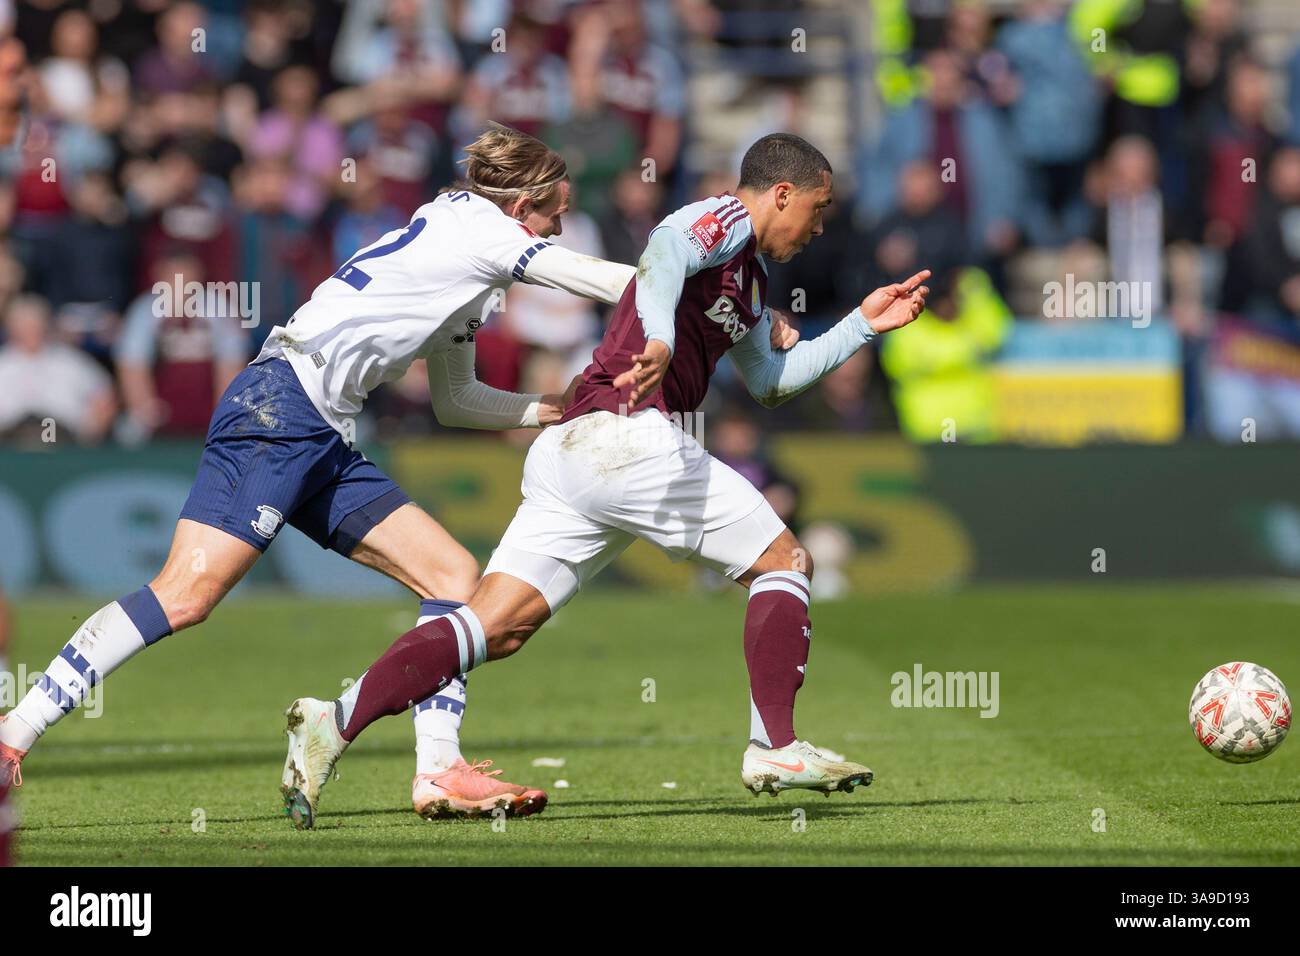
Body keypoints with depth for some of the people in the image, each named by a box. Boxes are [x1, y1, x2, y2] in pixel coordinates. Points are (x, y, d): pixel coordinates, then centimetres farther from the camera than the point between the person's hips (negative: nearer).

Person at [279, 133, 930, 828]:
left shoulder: (751, 278, 30)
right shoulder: (727, 220, 1)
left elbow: (768, 382, 42)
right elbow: (669, 245, -22)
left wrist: (863, 325, 39)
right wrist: (660, 338, -39)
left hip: (568, 453, 9)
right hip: (631, 434, -9)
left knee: (497, 627, -4)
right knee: (783, 561, 5)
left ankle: (337, 721, -19)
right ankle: (773, 749, 0)